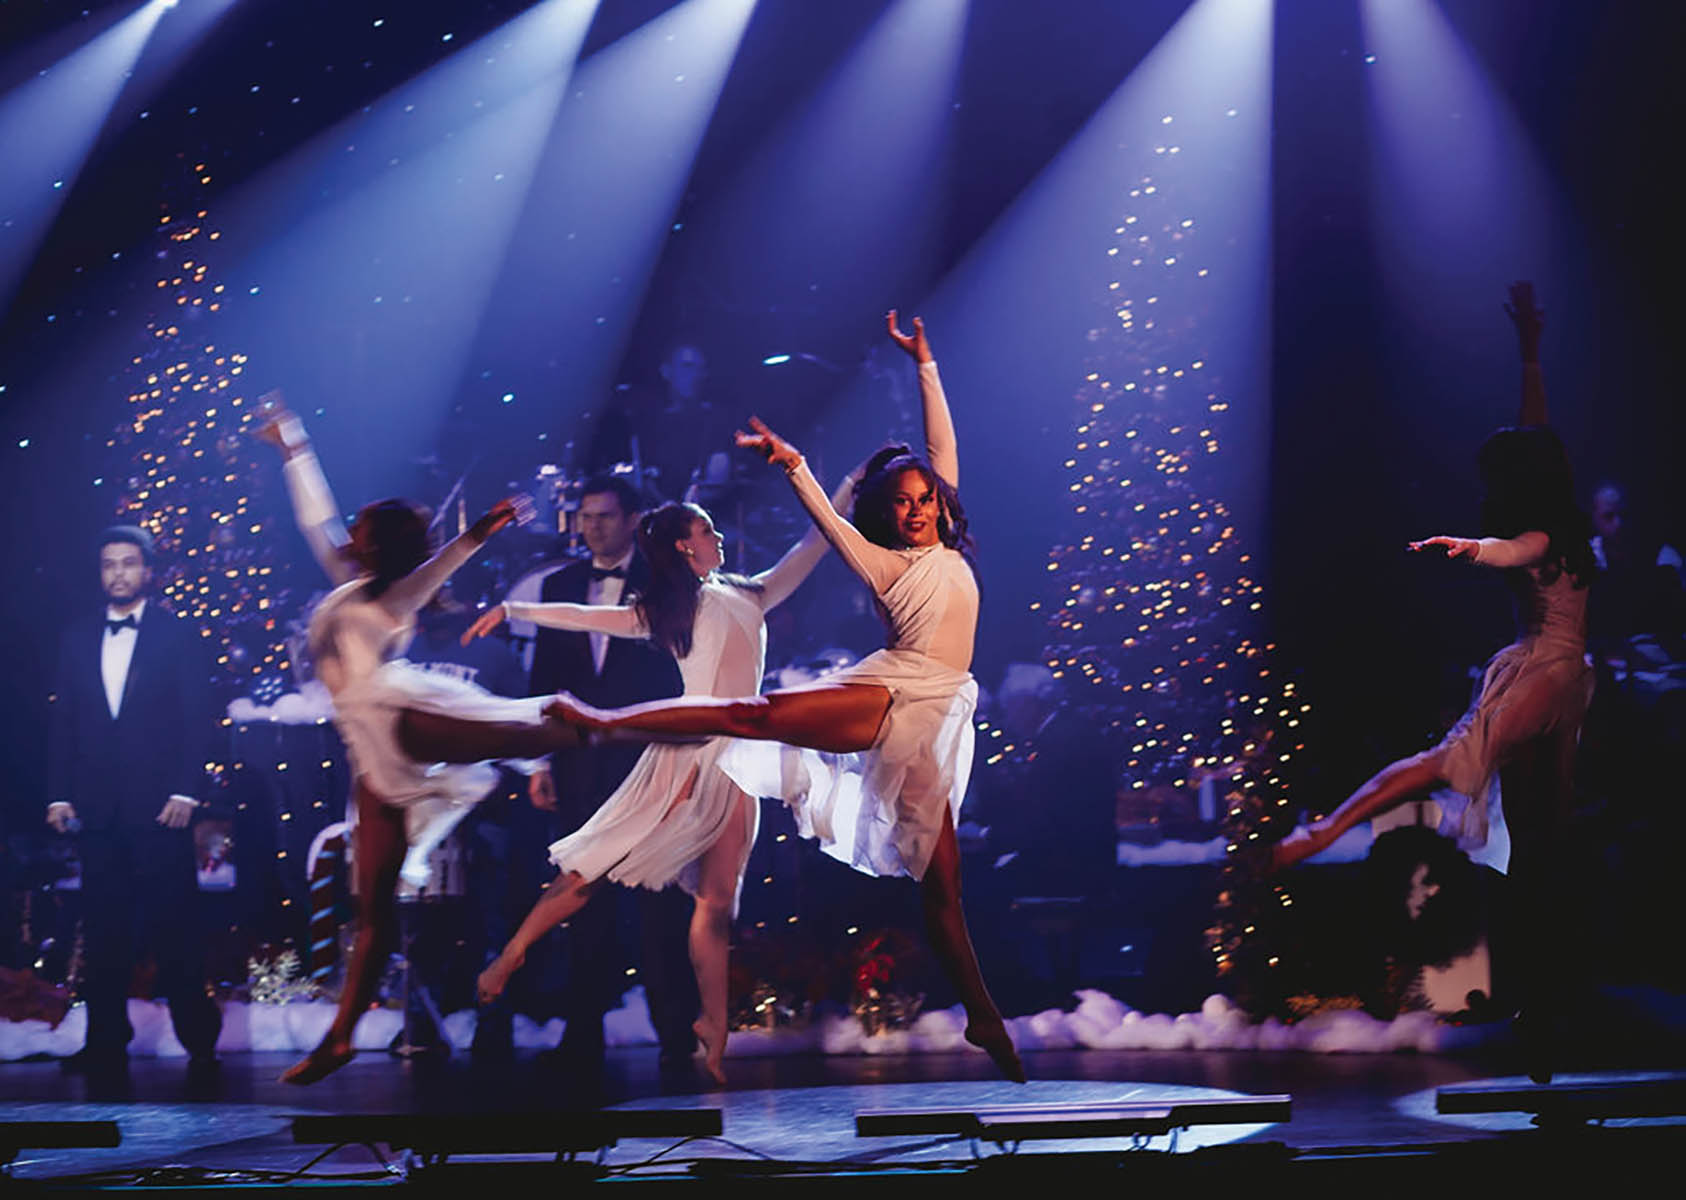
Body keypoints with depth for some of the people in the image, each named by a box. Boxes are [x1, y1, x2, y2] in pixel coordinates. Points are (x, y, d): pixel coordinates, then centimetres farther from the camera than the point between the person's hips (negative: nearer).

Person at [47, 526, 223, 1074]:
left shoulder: (177, 636, 2)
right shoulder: (78, 639, 13)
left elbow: (197, 718, -2)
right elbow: (62, 721, 12)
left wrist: (185, 792, -10)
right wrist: (59, 794, 4)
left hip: (159, 803, -3)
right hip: (98, 805, 4)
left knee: (174, 925, -3)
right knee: (103, 927, 4)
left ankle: (198, 1038, 3)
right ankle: (106, 1040, 9)